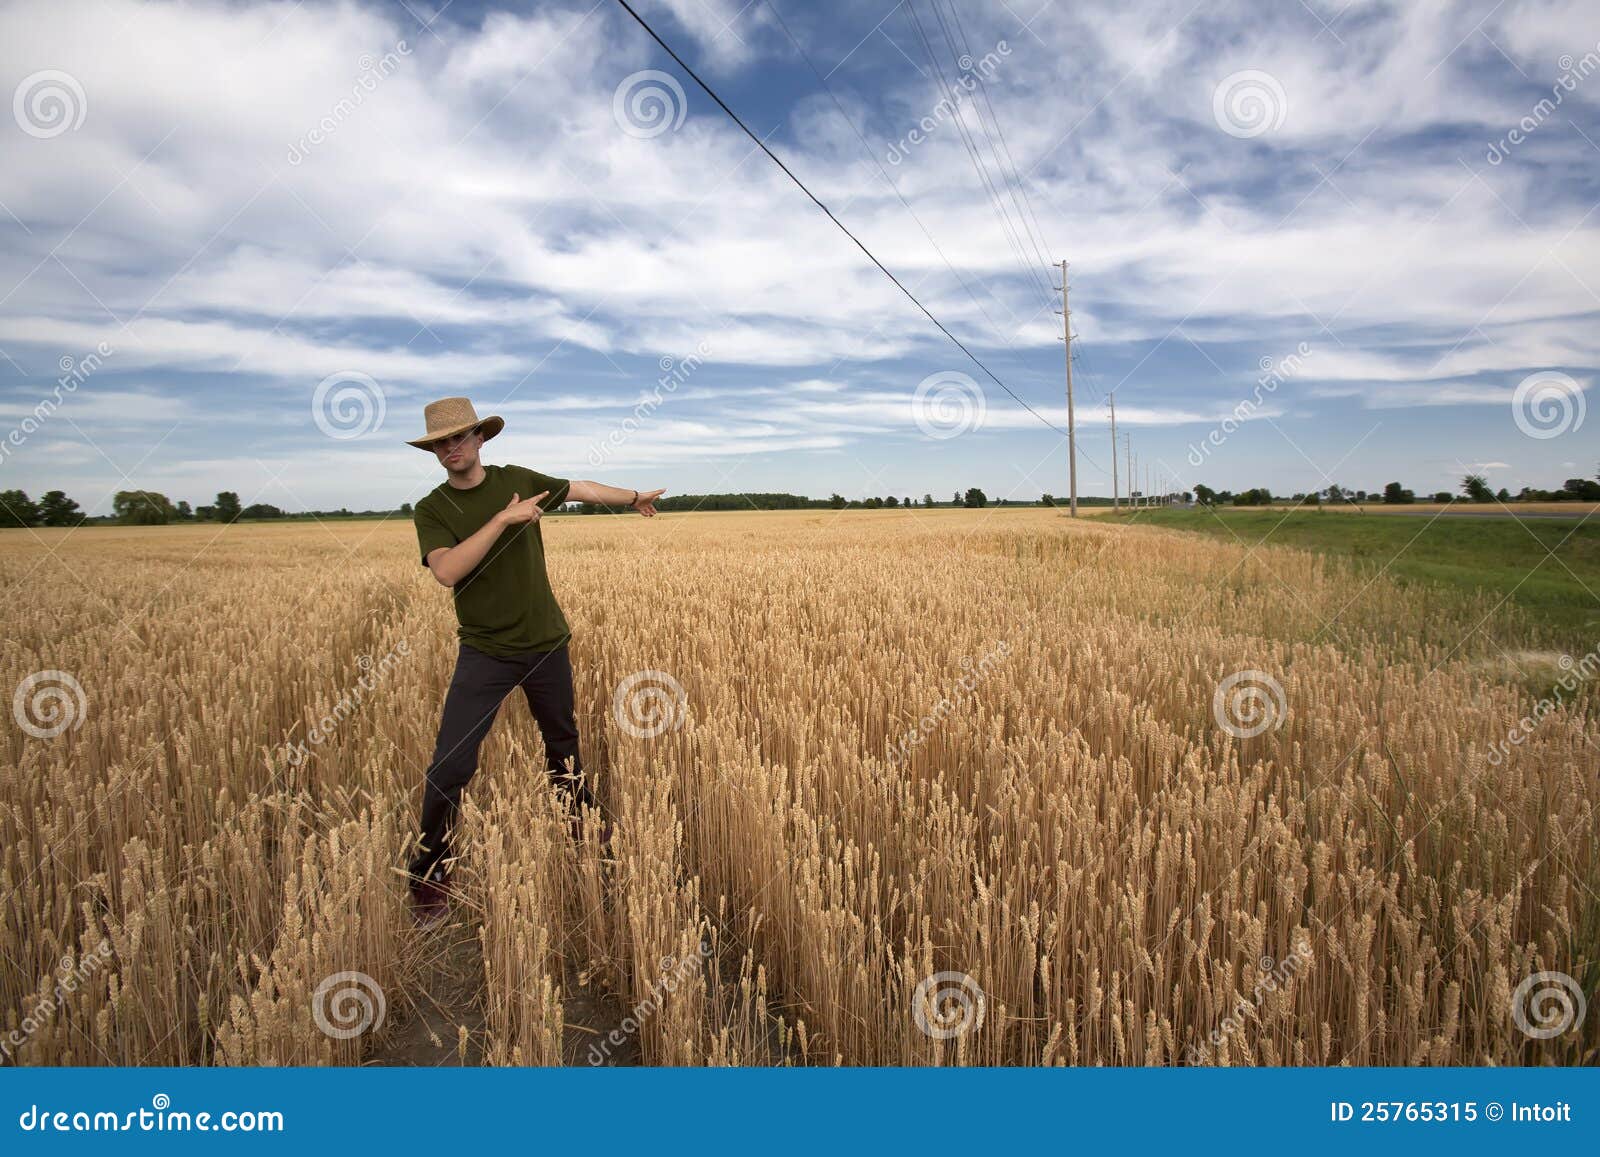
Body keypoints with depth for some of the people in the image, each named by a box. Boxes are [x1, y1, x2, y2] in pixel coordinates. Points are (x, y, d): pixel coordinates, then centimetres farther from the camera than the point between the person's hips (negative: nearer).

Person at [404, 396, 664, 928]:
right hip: (485, 652, -2)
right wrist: (504, 518, -26)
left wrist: (635, 496, 28)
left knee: (563, 744, 18)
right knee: (450, 765, -9)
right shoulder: (431, 510, -7)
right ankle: (429, 879, 11)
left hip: (546, 642, 3)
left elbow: (582, 489, 16)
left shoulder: (517, 480, 1)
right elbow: (447, 571, -24)